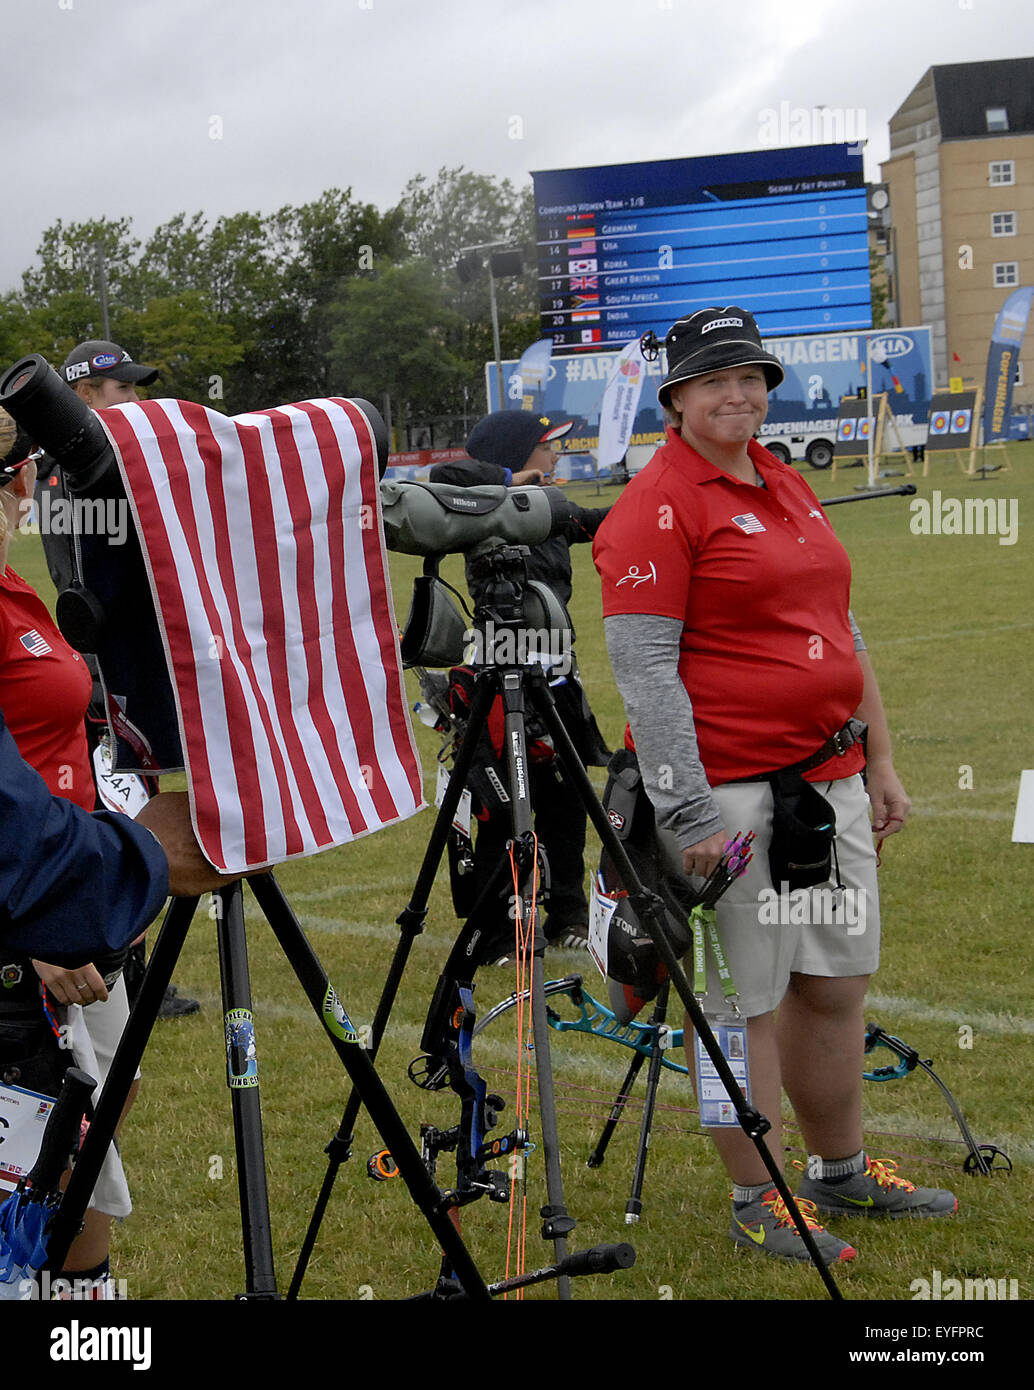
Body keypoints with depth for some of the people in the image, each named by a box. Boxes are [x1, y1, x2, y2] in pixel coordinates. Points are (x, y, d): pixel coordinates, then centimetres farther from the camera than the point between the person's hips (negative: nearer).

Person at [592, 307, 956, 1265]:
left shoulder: (787, 486, 16)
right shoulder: (656, 507, -9)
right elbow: (643, 670, -15)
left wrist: (879, 761, 19)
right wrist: (689, 815, -20)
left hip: (829, 775, 8)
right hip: (731, 789, -8)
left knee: (836, 982, 15)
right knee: (745, 1000, 0)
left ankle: (841, 1171, 30)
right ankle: (757, 1201, 13)